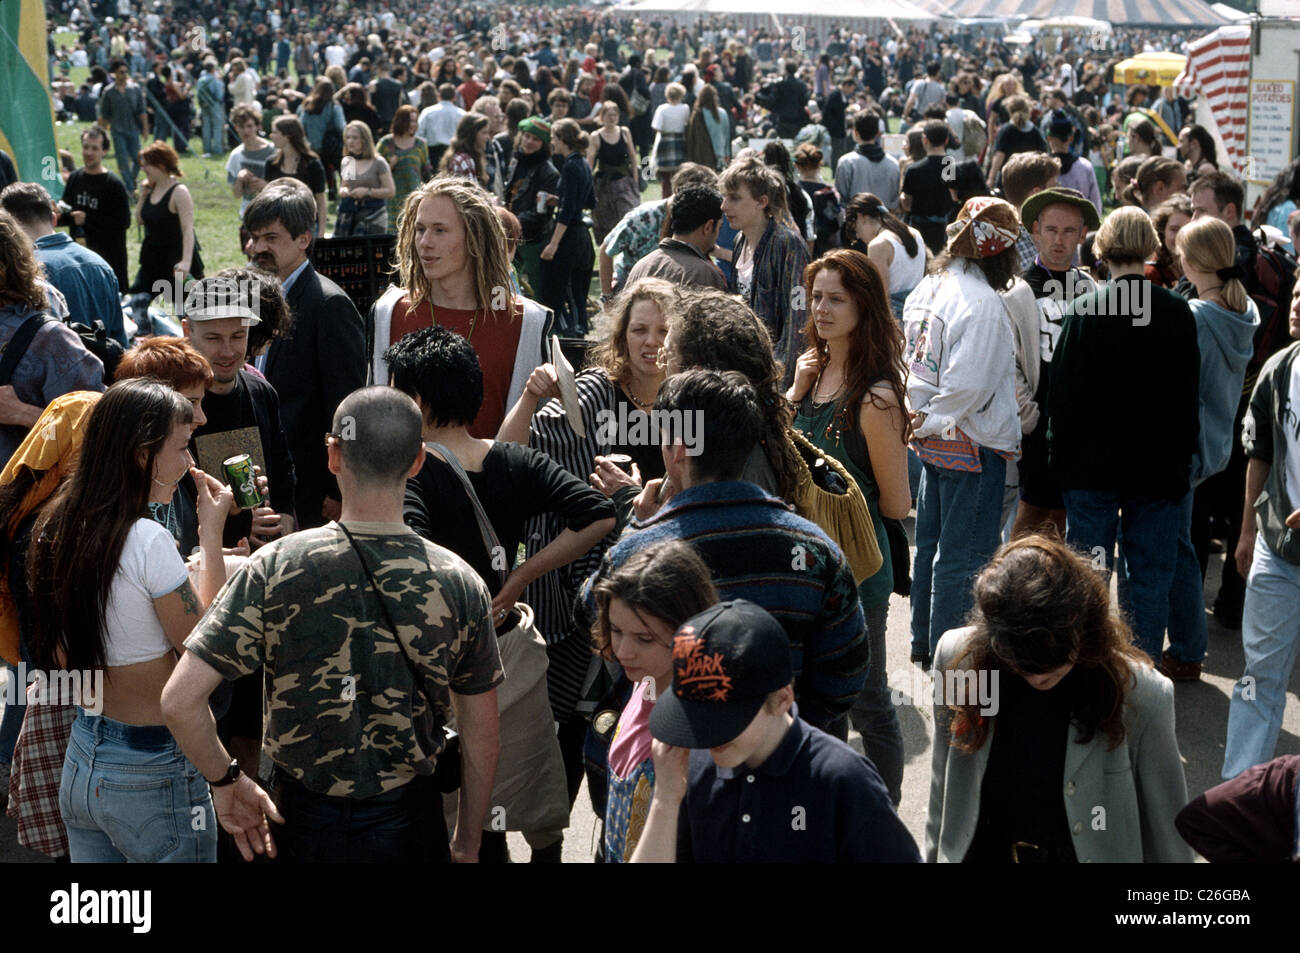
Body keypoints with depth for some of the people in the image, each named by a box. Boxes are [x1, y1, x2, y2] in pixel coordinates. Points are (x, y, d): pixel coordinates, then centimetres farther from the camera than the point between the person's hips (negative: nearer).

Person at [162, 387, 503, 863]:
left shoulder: (276, 567, -16)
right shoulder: (459, 583, -12)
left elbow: (179, 700, -19)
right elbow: (481, 735, -4)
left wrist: (228, 780, -2)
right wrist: (467, 845, 10)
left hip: (303, 820, 0)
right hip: (407, 823, 0)